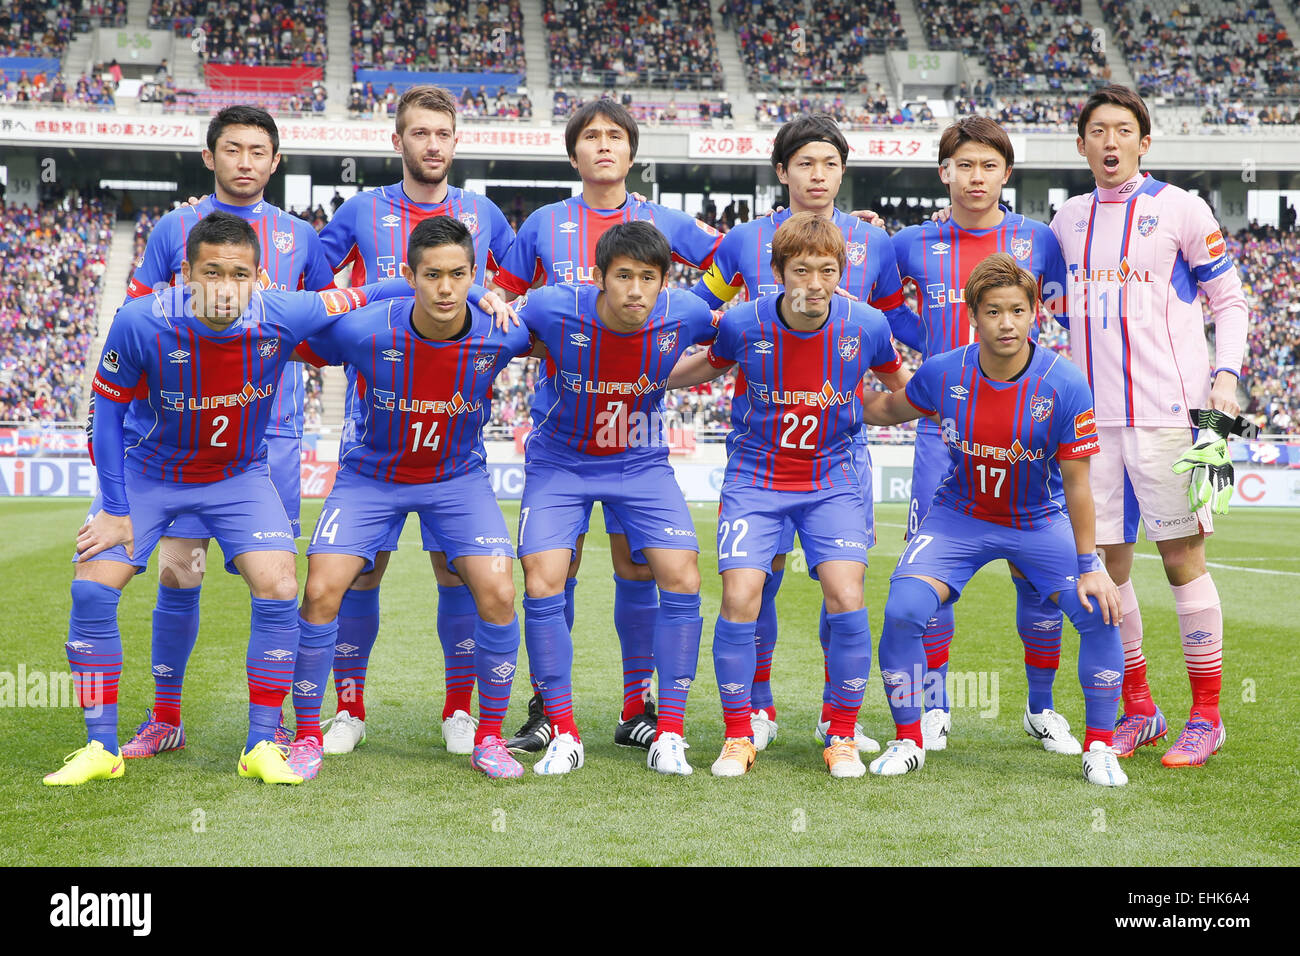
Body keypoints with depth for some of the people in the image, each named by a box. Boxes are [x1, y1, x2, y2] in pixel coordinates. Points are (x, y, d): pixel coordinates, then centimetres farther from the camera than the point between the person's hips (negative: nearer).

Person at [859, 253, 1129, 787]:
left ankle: (1098, 748, 3)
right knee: (903, 610, -20)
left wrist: (1090, 566, -14)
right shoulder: (942, 374, -17)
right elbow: (890, 409, 7)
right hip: (959, 516, 1)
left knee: (1100, 612, -19)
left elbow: (1077, 484, -14)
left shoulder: (1065, 386, -21)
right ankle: (908, 742, 1)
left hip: (1040, 519, -1)